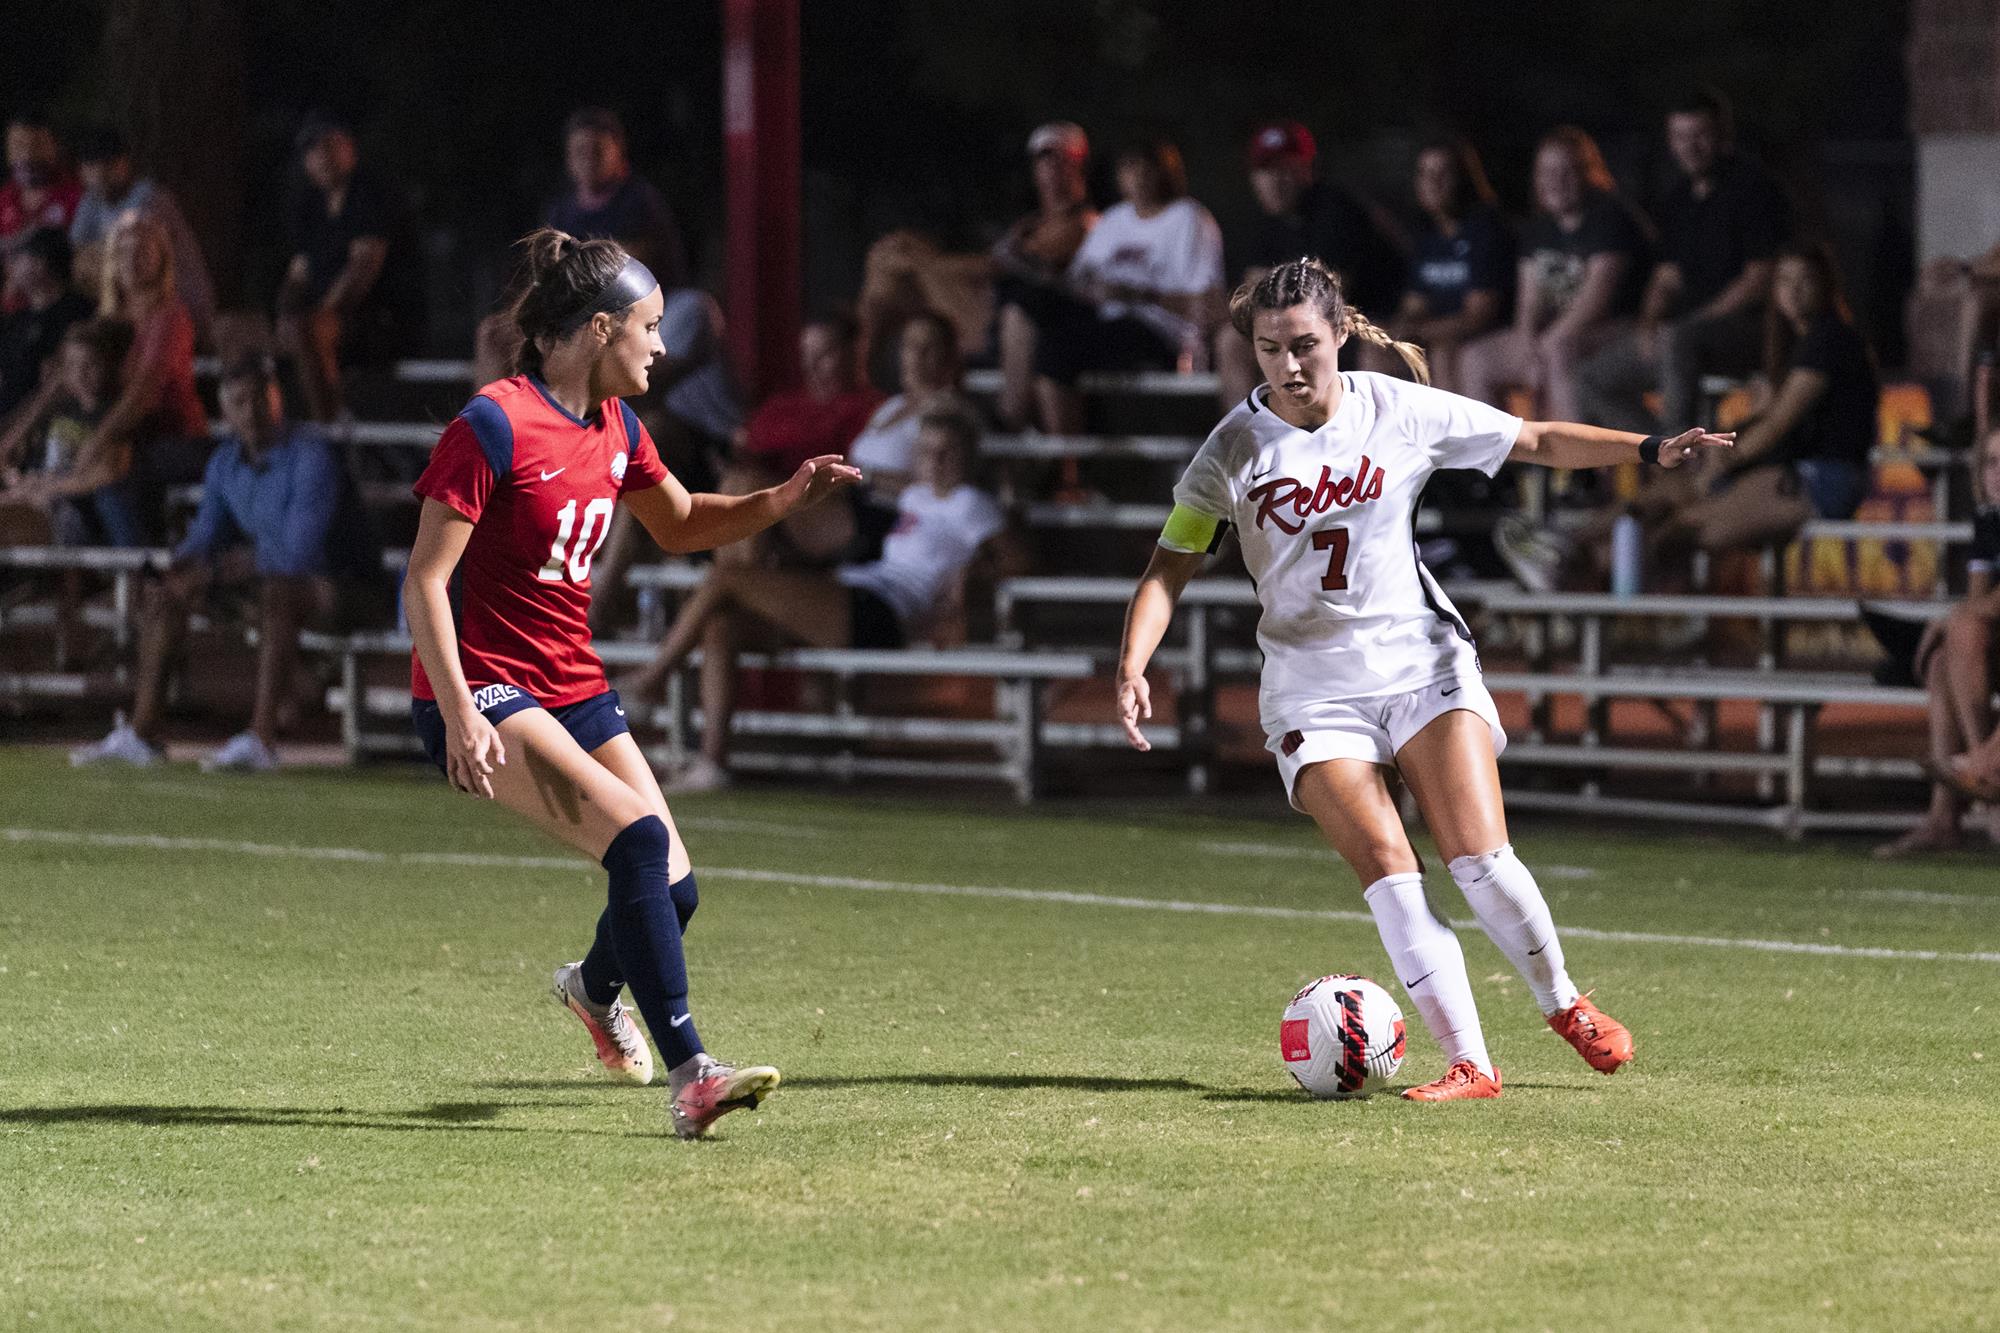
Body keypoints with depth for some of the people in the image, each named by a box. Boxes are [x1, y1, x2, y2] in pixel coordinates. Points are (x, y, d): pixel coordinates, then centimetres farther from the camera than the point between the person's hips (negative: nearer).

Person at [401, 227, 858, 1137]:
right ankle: (688, 1074, -27)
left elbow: (681, 526, 26)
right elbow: (426, 577, -17)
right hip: (484, 691, -8)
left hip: (573, 687, 8)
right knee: (639, 838, -26)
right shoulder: (496, 425, -16)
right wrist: (459, 713, -25)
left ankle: (595, 984, 38)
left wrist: (784, 500, 9)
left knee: (670, 887, 2)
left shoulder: (615, 430, 9)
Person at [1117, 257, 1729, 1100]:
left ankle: (1563, 1004, 13)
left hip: (1419, 659, 0)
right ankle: (1468, 1065, -14)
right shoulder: (1236, 449, -6)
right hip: (1313, 687, 0)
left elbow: (1538, 442, 6)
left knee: (1480, 859, -13)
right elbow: (1171, 567, -5)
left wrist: (1650, 451, -4)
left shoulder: (1400, 412, -4)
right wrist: (1132, 667, -21)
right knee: (1386, 869, -17)